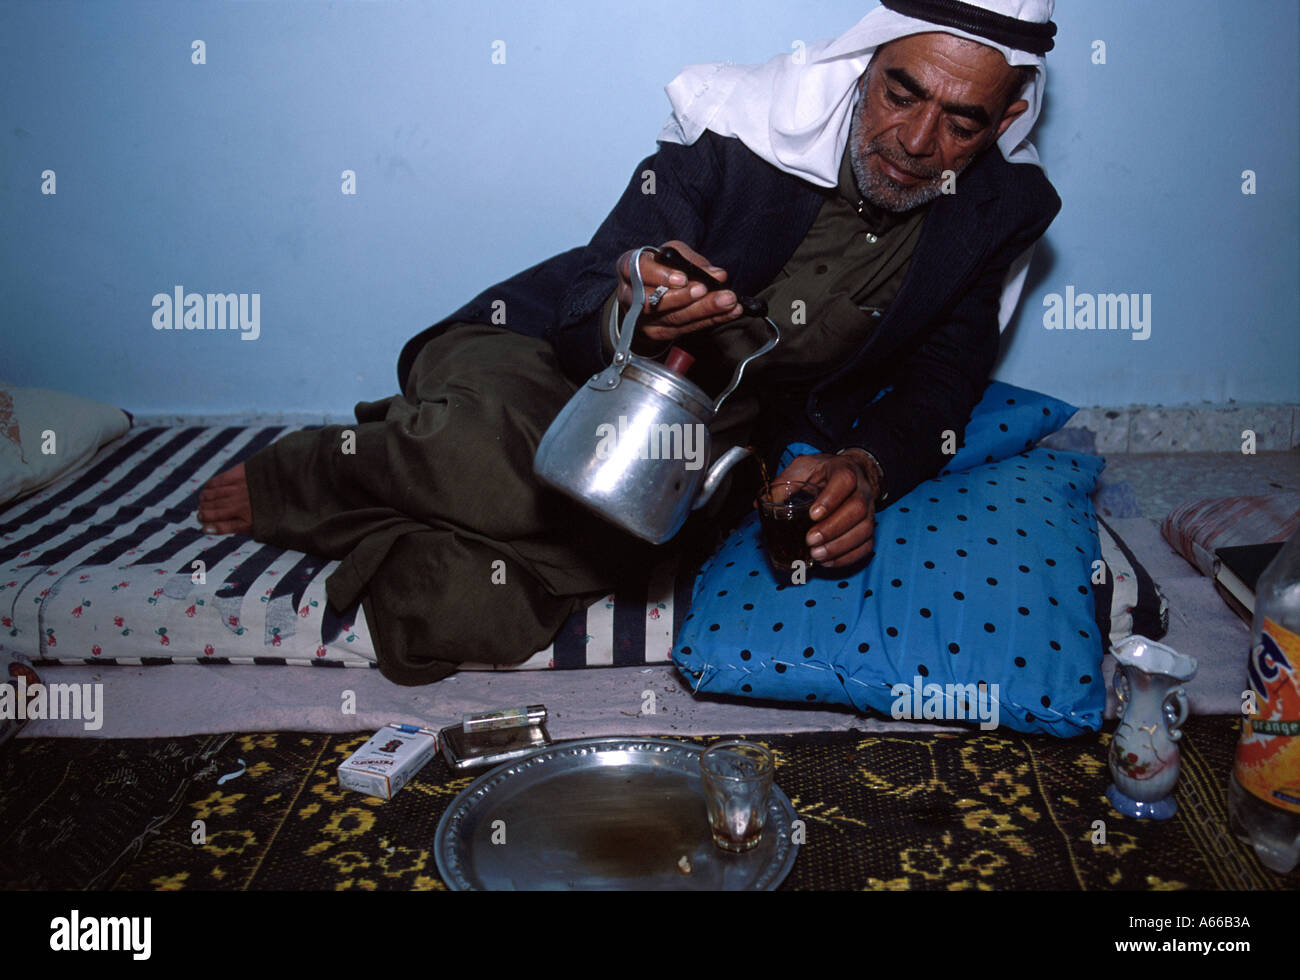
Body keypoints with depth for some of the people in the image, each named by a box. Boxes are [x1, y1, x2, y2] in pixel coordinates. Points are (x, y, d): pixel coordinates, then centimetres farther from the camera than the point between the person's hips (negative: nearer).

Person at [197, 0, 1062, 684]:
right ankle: (306, 477, -3)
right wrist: (627, 312, -40)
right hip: (562, 367, -1)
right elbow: (580, 312, -14)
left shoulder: (992, 215, -5)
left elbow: (940, 381, 2)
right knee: (496, 452, -39)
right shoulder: (735, 132, -15)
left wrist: (867, 468, -20)